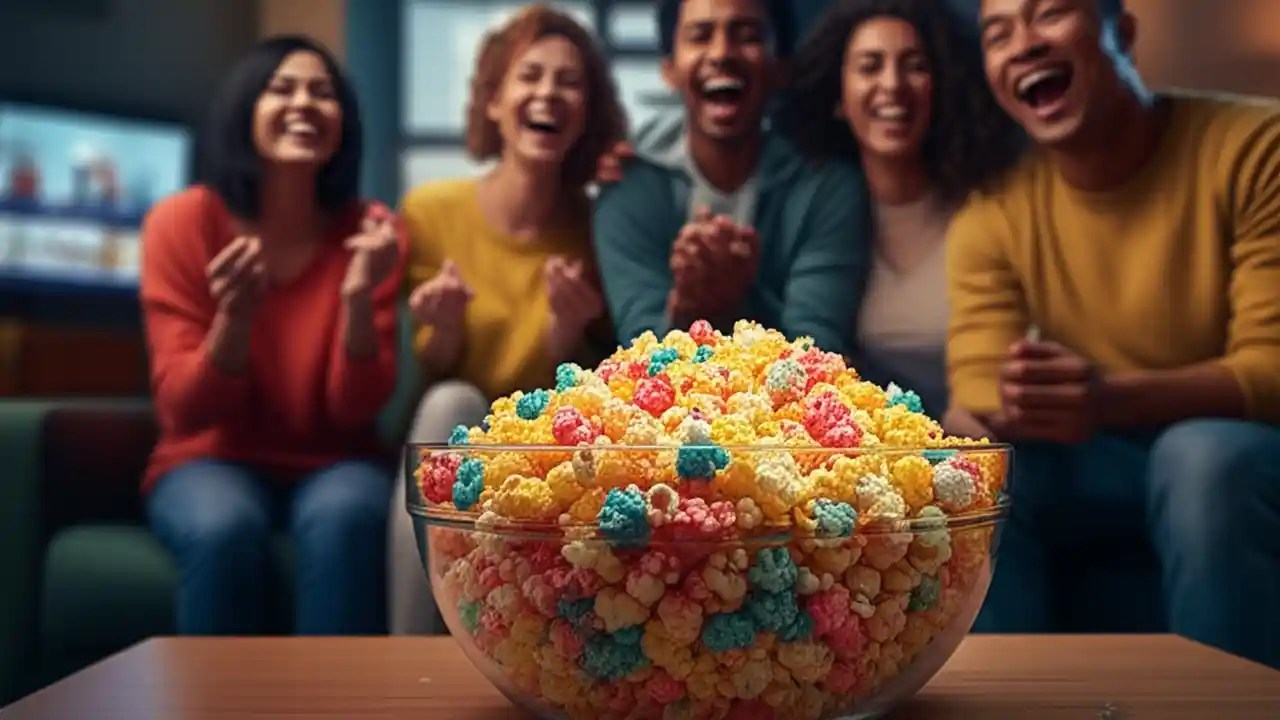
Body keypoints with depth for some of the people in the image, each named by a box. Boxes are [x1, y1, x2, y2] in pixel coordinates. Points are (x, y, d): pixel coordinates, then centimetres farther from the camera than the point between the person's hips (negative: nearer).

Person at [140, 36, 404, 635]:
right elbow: (184, 411, -11)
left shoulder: (369, 231, -7)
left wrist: (358, 297, -26)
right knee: (225, 529, -34)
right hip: (212, 463, 0)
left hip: (333, 467, 1)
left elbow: (355, 410, -9)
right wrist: (234, 318, -29)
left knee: (343, 519, -34)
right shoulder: (182, 222, -9)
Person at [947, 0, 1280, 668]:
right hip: (1102, 469, 3)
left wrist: (1110, 398, -39)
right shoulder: (993, 212, -4)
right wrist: (1018, 404, -36)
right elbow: (975, 391, -10)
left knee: (1202, 454, -35)